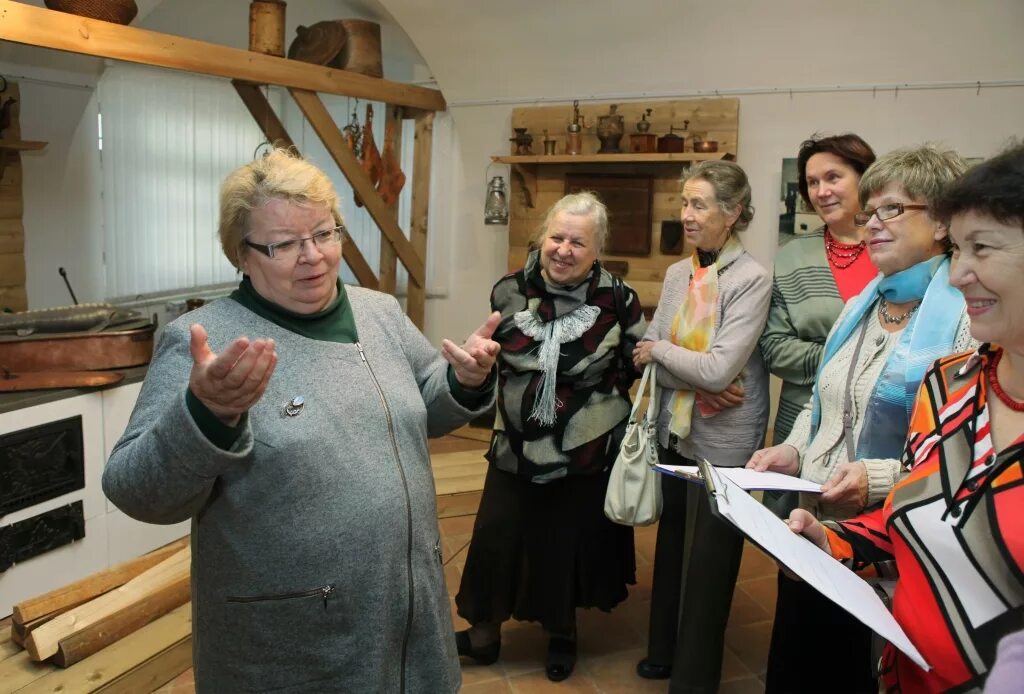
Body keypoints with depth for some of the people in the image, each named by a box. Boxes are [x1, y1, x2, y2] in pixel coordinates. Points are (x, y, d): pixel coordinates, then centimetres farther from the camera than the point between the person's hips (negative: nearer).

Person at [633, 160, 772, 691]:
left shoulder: (752, 279, -16)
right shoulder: (677, 273, 3)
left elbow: (719, 369, -24)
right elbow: (647, 352, -2)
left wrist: (660, 351, -10)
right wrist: (700, 384, -18)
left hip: (724, 441, -6)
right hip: (675, 429, 6)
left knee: (710, 556, 10)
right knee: (671, 542, 20)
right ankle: (664, 651, 42)